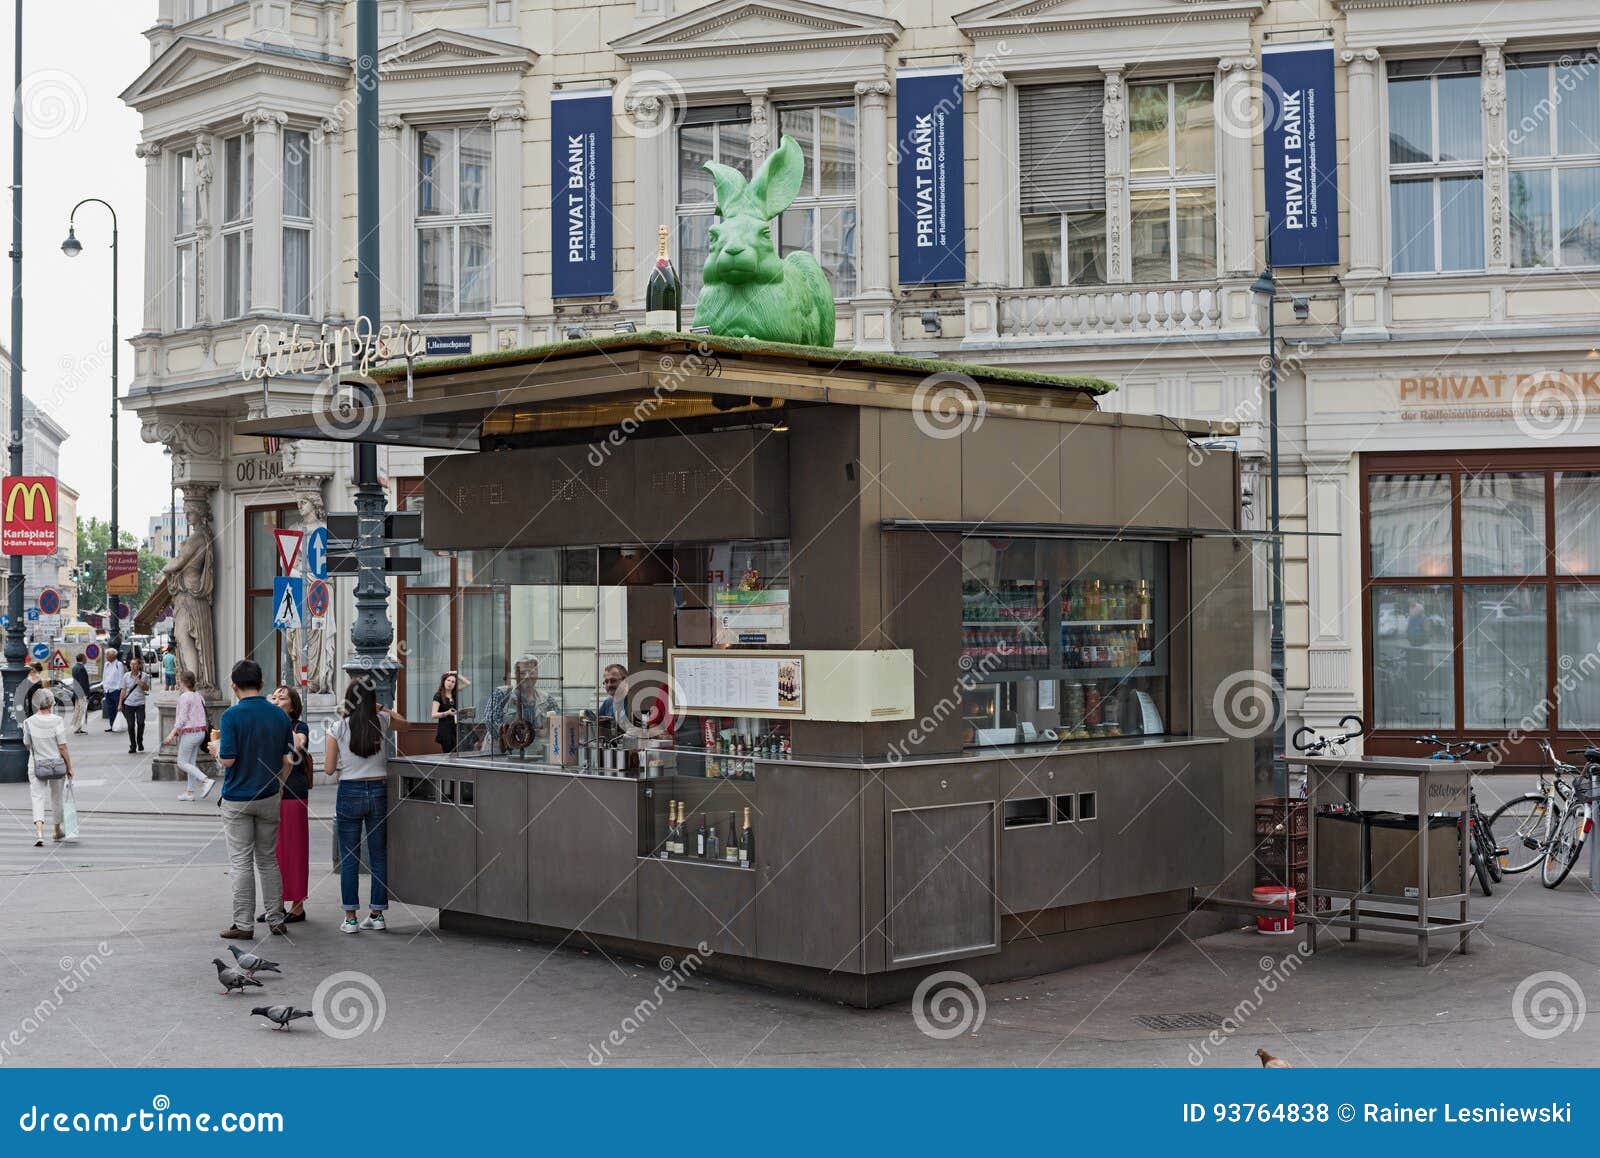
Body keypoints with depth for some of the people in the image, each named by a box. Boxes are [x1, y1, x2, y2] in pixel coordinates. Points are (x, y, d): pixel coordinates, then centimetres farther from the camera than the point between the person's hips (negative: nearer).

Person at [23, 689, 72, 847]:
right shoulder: (57, 721, -14)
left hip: (36, 766, 0)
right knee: (56, 798, 17)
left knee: (37, 798, 1)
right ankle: (58, 831, 34)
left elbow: (27, 745, 4)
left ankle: (39, 833, -18)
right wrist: (69, 767, -2)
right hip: (57, 764, 0)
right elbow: (62, 747, -11)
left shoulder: (29, 722, -7)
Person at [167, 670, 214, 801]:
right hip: (201, 731, 8)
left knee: (182, 762, 0)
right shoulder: (199, 696, 10)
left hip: (190, 733, -8)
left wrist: (172, 733, -17)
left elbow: (182, 718, -17)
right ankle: (190, 792, 14)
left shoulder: (184, 697, -13)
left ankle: (206, 780, -16)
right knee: (191, 762, 13)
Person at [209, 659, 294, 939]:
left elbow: (228, 759, -18)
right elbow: (288, 759, 2)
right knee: (268, 859, 14)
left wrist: (215, 748, 3)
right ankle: (276, 920, 16)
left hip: (237, 798, -4)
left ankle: (244, 924, 3)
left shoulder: (232, 715, -14)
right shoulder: (280, 714, 0)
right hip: (269, 797, 4)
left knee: (241, 862, 1)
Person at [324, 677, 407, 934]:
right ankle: (377, 914, 13)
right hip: (378, 791, 2)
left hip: (350, 792, -2)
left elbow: (329, 768, -3)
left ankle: (350, 917, 5)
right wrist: (380, 708, 21)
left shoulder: (338, 728, -8)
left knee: (349, 858, 5)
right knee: (379, 855, 10)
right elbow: (403, 721, 23)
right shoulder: (381, 721, -1)